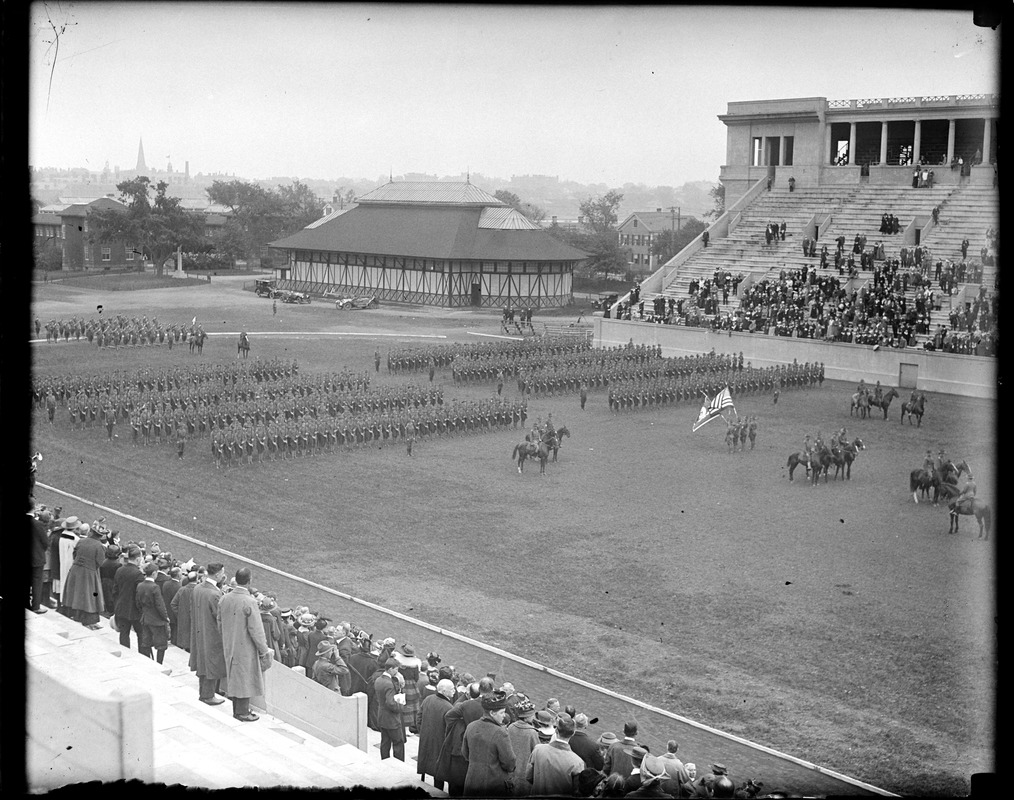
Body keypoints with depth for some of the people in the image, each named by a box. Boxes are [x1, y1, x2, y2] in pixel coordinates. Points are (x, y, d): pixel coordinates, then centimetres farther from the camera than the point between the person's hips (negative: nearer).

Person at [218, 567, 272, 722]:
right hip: (245, 648, -7)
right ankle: (243, 713, 14)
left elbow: (220, 625, 8)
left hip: (229, 647, 7)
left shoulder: (224, 600, -2)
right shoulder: (249, 602, -23)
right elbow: (255, 630, -20)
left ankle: (237, 709, 30)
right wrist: (264, 650, -9)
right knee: (245, 679, 6)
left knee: (234, 678, 19)